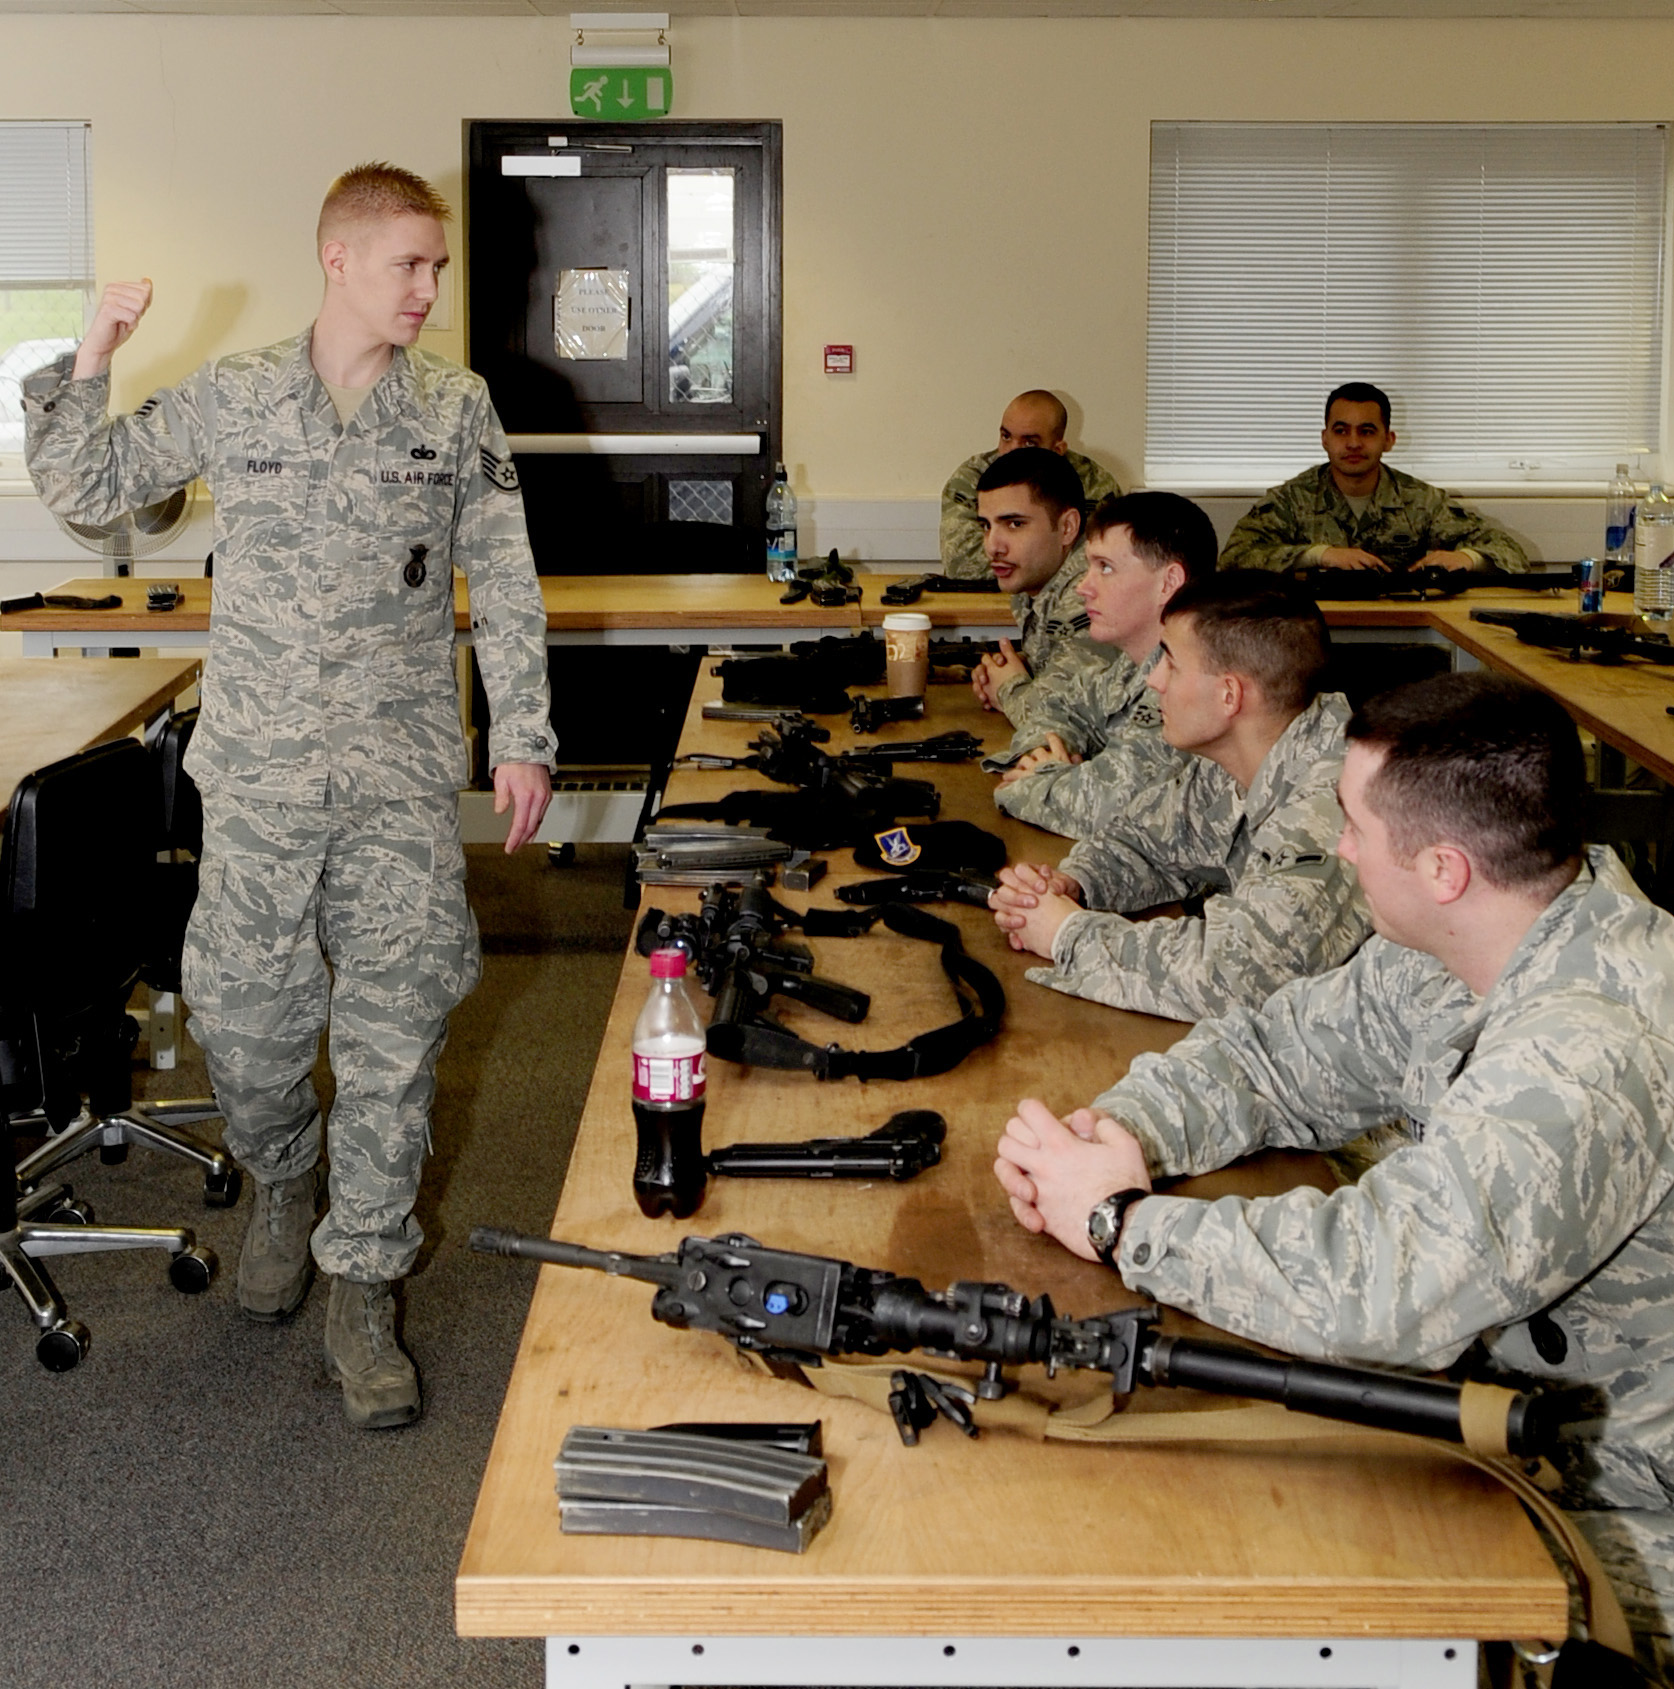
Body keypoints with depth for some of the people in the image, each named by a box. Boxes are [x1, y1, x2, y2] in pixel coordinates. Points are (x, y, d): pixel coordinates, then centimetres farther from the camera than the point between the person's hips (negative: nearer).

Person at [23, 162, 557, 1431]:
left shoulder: (458, 409, 4)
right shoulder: (231, 399, 3)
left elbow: (506, 586, 4)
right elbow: (81, 489, 8)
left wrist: (523, 735, -1)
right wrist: (92, 360, -6)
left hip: (404, 771, 0)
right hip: (260, 770, 0)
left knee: (395, 1028, -1)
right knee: (247, 1015, 7)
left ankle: (362, 1286, 11)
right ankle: (282, 1185, 38)